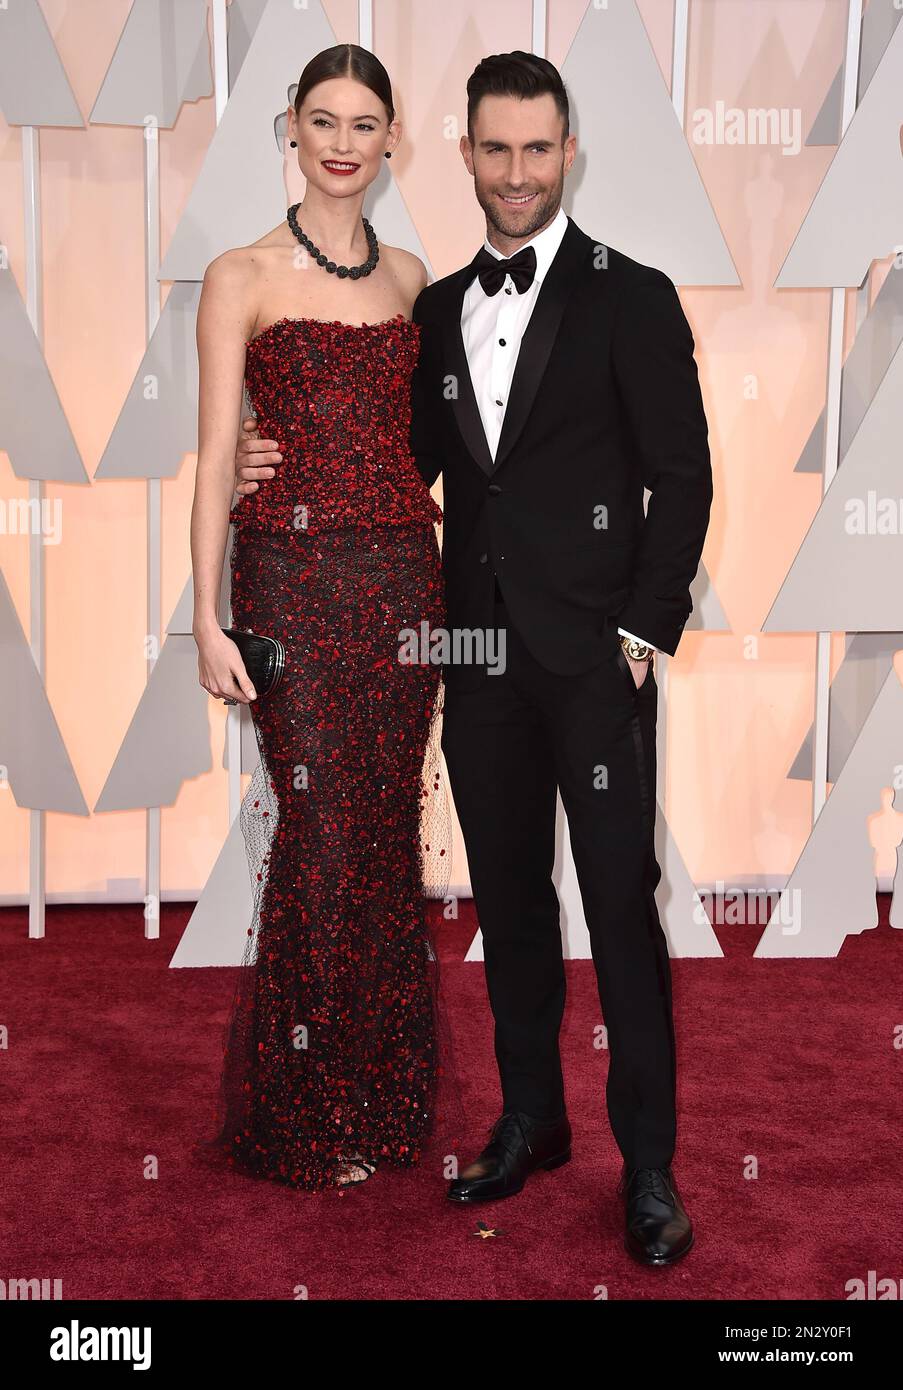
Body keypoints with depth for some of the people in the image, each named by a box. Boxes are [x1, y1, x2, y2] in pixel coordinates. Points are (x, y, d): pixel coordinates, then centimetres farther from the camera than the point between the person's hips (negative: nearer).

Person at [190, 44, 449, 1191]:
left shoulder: (408, 276, 13)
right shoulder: (242, 277, -1)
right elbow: (215, 456, -6)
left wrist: (449, 579, 9)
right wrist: (206, 620, -13)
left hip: (404, 576, 4)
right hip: (294, 578, -4)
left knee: (388, 832, 8)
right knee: (322, 836, -3)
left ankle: (382, 1095, 24)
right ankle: (307, 1120, 15)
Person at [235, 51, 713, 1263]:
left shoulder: (630, 296, -3)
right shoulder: (439, 307, 12)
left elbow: (682, 477, -5)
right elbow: (420, 460, 15)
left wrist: (646, 631, -10)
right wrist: (284, 470, 0)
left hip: (595, 657, -5)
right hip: (482, 651, 5)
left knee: (620, 902, -1)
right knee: (509, 895, 13)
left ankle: (649, 1163, 12)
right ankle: (532, 1117, 29)